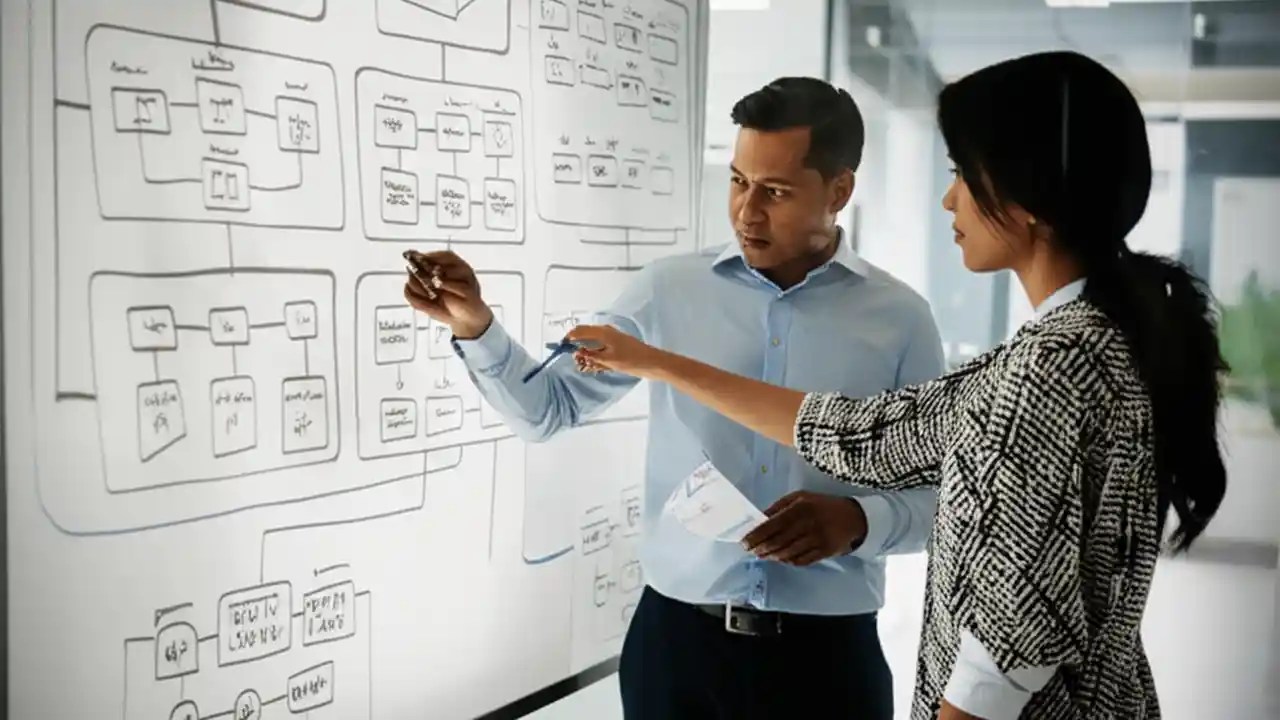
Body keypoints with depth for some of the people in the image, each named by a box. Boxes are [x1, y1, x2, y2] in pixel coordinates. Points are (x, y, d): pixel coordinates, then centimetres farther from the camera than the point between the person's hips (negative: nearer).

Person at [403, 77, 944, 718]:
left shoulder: (899, 319, -3)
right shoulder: (670, 289, -1)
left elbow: (938, 496, 2)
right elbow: (549, 409, 5)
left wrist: (857, 520, -17)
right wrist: (475, 326, -11)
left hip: (827, 651, -1)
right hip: (674, 636, 1)